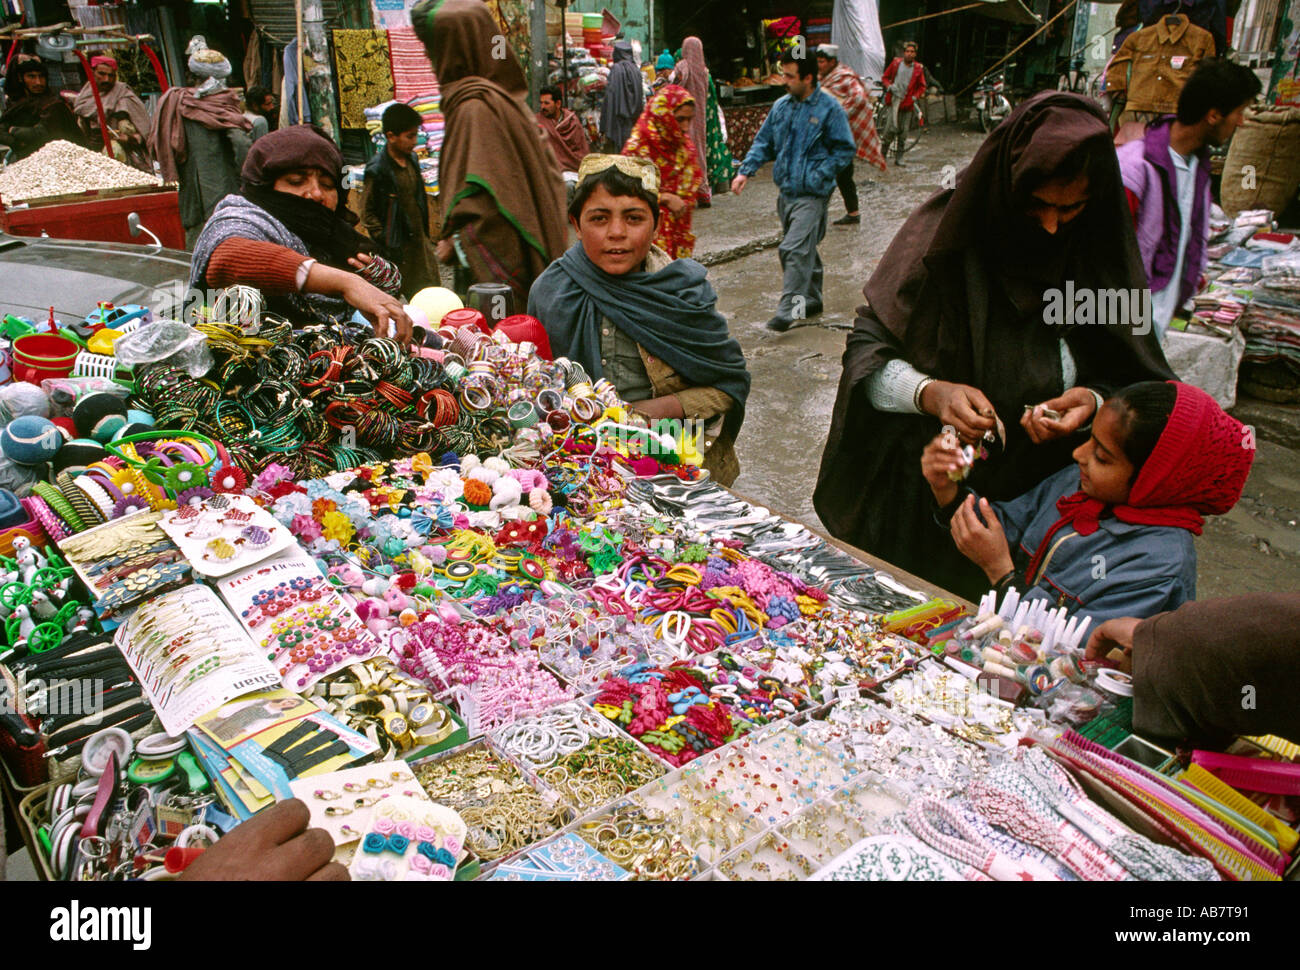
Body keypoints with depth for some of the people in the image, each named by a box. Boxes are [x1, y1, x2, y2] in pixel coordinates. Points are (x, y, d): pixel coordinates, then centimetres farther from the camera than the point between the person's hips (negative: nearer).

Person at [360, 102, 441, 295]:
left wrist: (425, 234, 17)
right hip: (397, 249, -7)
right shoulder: (377, 170, -14)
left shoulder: (412, 160, 8)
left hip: (420, 240, 7)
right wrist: (386, 242, -15)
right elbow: (367, 214, -10)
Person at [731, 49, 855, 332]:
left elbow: (845, 149, -6)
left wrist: (818, 176, -14)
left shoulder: (829, 108, -7)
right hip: (786, 192, 7)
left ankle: (790, 308, -15)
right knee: (804, 248, 16)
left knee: (796, 249, -16)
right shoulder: (781, 106, 9)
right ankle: (813, 299, 30)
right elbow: (763, 142, 14)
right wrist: (746, 171, -1)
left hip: (811, 194, -6)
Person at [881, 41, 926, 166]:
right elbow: (885, 77, 11)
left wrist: (915, 97, -3)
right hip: (894, 100, -2)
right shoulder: (896, 63, 3)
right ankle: (883, 153, 5)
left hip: (907, 103, 2)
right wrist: (890, 86, -8)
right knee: (892, 128, -13)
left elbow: (922, 86, 13)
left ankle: (899, 157, 11)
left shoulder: (918, 68, 5)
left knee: (903, 132, 3)